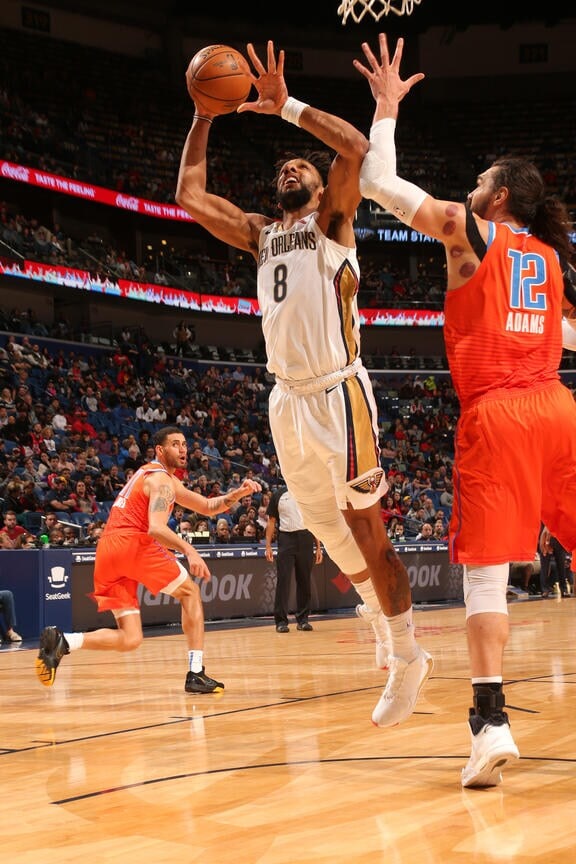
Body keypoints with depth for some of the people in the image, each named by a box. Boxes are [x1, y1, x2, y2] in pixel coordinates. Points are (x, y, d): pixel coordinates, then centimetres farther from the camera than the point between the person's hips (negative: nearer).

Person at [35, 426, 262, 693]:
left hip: (106, 550, 8)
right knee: (190, 592, 10)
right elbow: (156, 528, -18)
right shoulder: (161, 480, -1)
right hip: (133, 542, -8)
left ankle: (61, 641, -16)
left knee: (129, 639, 4)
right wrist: (189, 551, -29)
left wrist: (237, 494, 16)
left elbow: (207, 506, 31)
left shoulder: (159, 477, 30)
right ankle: (196, 674, 2)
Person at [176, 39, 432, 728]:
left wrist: (286, 107, -11)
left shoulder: (332, 221, 2)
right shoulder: (260, 234, 18)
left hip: (337, 393, -7)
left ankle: (407, 658, 6)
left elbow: (356, 148, -15)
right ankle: (383, 626, 32)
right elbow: (190, 197, 14)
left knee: (367, 532, -3)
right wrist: (203, 121, 10)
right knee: (329, 531, 15)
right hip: (288, 399, 7)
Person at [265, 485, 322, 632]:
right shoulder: (278, 495, 7)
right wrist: (268, 546, -1)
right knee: (283, 580, -6)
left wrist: (318, 547, 5)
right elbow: (271, 521, 7)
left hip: (306, 539, 2)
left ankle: (303, 619, 13)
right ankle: (281, 621, -3)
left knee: (304, 581, 5)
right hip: (286, 538, -2)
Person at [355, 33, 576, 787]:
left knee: (485, 574, -3)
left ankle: (492, 724, -11)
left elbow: (378, 183, 4)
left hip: (496, 414, -5)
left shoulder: (468, 229, 4)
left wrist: (388, 108, 15)